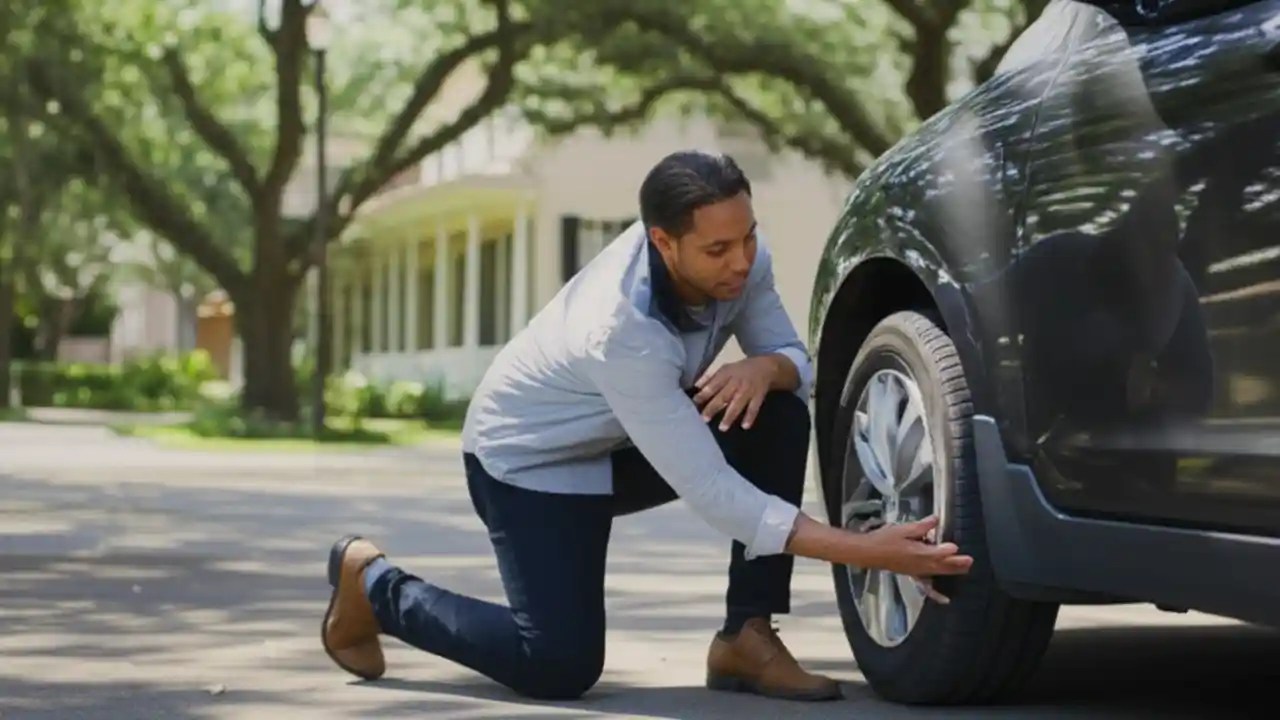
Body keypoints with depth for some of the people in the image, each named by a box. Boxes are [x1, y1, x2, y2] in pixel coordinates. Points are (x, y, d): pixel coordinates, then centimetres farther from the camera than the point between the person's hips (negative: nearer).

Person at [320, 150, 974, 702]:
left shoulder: (738, 257, -19)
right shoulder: (623, 331, -39)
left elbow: (796, 360, -7)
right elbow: (710, 492, -40)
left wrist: (767, 368, -34)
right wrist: (865, 550, -45)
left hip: (628, 443, 7)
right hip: (527, 456, -7)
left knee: (779, 413, -17)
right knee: (560, 667, -20)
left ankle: (747, 637, -9)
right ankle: (373, 583, 5)